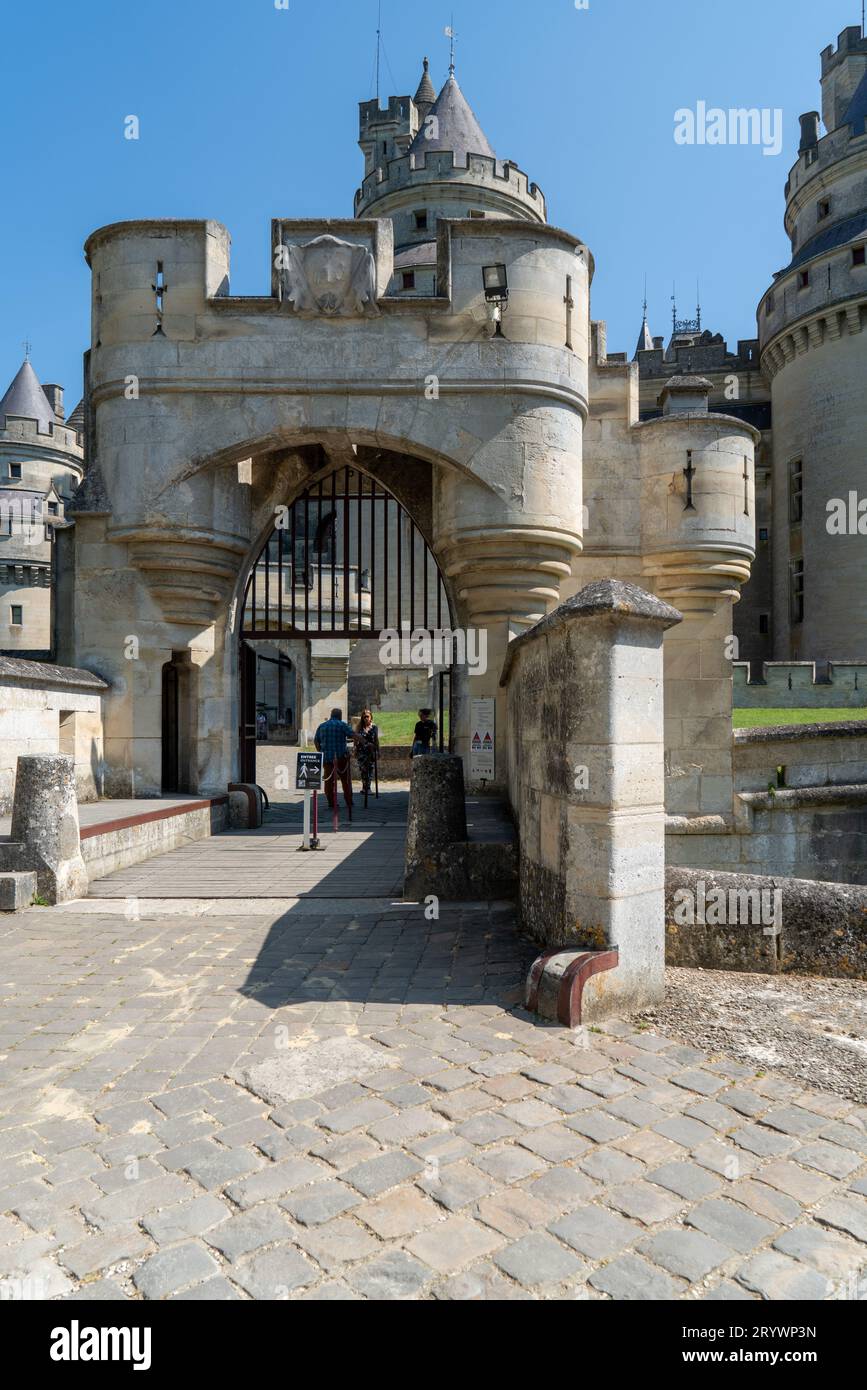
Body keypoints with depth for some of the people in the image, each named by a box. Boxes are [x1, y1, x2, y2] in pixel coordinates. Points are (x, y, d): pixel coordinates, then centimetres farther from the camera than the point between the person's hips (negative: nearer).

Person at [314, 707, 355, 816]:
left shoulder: (321, 726, 11)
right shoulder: (342, 725, -3)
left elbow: (316, 741, 15)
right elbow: (354, 736, -12)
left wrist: (321, 752, 22)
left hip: (326, 757, 3)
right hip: (340, 757, -3)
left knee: (329, 780, 8)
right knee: (346, 780, 7)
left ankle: (331, 803, 7)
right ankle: (349, 802, 9)